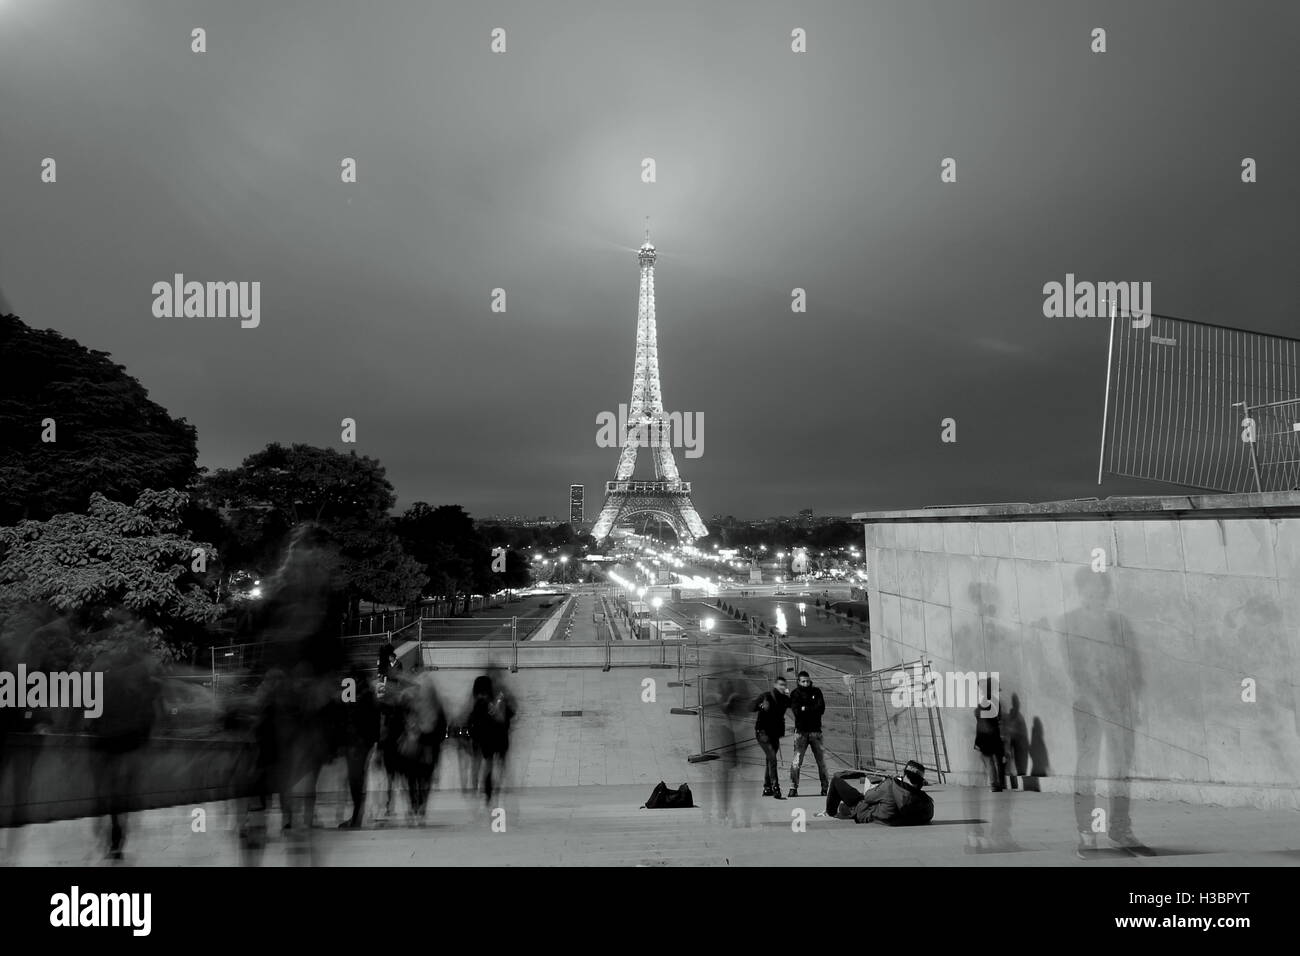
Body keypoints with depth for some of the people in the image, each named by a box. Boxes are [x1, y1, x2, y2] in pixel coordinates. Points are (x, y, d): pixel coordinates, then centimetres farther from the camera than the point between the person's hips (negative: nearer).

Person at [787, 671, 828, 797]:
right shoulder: (795, 694, 3)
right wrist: (813, 709, -12)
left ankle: (825, 787, 11)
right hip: (801, 731, -2)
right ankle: (793, 787, -4)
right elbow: (796, 711, -12)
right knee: (797, 761, -9)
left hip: (815, 730, 2)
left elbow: (821, 709, -4)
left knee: (821, 761, 3)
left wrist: (805, 708, -8)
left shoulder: (816, 691, 8)